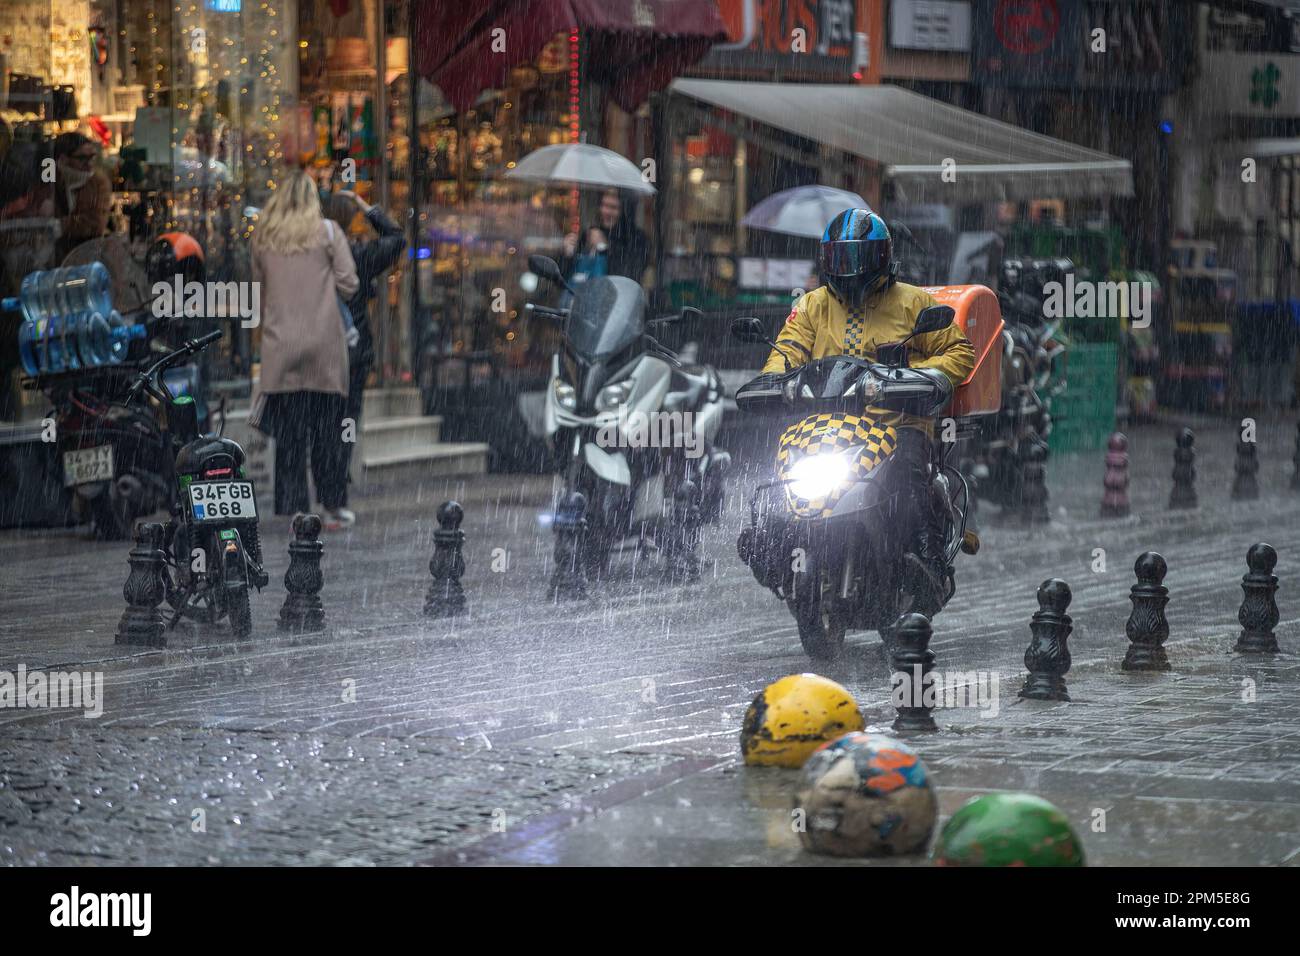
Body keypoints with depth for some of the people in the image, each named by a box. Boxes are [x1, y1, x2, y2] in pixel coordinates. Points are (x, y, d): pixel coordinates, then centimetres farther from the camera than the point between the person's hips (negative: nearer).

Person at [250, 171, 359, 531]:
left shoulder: (263, 237, 7)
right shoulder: (327, 233, 0)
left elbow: (259, 283, 12)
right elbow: (348, 283, -2)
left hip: (280, 345, 1)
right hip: (323, 344, -1)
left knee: (288, 432, 3)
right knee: (326, 427, 5)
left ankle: (296, 508, 0)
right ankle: (332, 508, 9)